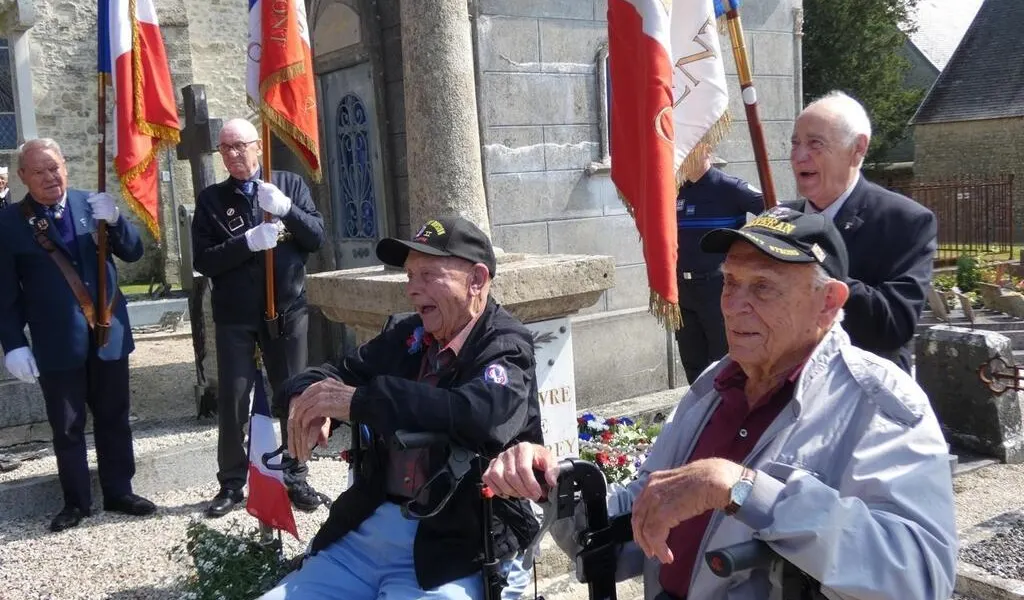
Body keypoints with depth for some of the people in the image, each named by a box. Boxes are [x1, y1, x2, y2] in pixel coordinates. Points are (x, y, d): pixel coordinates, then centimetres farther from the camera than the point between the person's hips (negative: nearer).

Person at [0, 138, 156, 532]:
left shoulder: (91, 204, 3)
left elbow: (133, 252, -1)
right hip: (56, 345, -2)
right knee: (67, 429, 8)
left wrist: (114, 219, -19)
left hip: (108, 334, 2)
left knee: (113, 420, 12)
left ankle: (119, 492, 26)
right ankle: (76, 502, 22)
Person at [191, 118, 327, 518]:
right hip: (234, 317, 0)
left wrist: (285, 208, -20)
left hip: (287, 310, 1)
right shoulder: (211, 199, 2)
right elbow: (203, 261, -6)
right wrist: (249, 242, -21)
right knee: (231, 400, 0)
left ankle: (296, 478, 19)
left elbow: (317, 237, -3)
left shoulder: (290, 184, 4)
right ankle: (232, 483, 14)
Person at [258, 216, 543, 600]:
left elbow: (485, 417, -29)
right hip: (364, 533, 7)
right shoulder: (408, 335, 10)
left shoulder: (505, 348, -8)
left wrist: (359, 401, -26)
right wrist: (308, 398, -11)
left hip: (455, 553, -6)